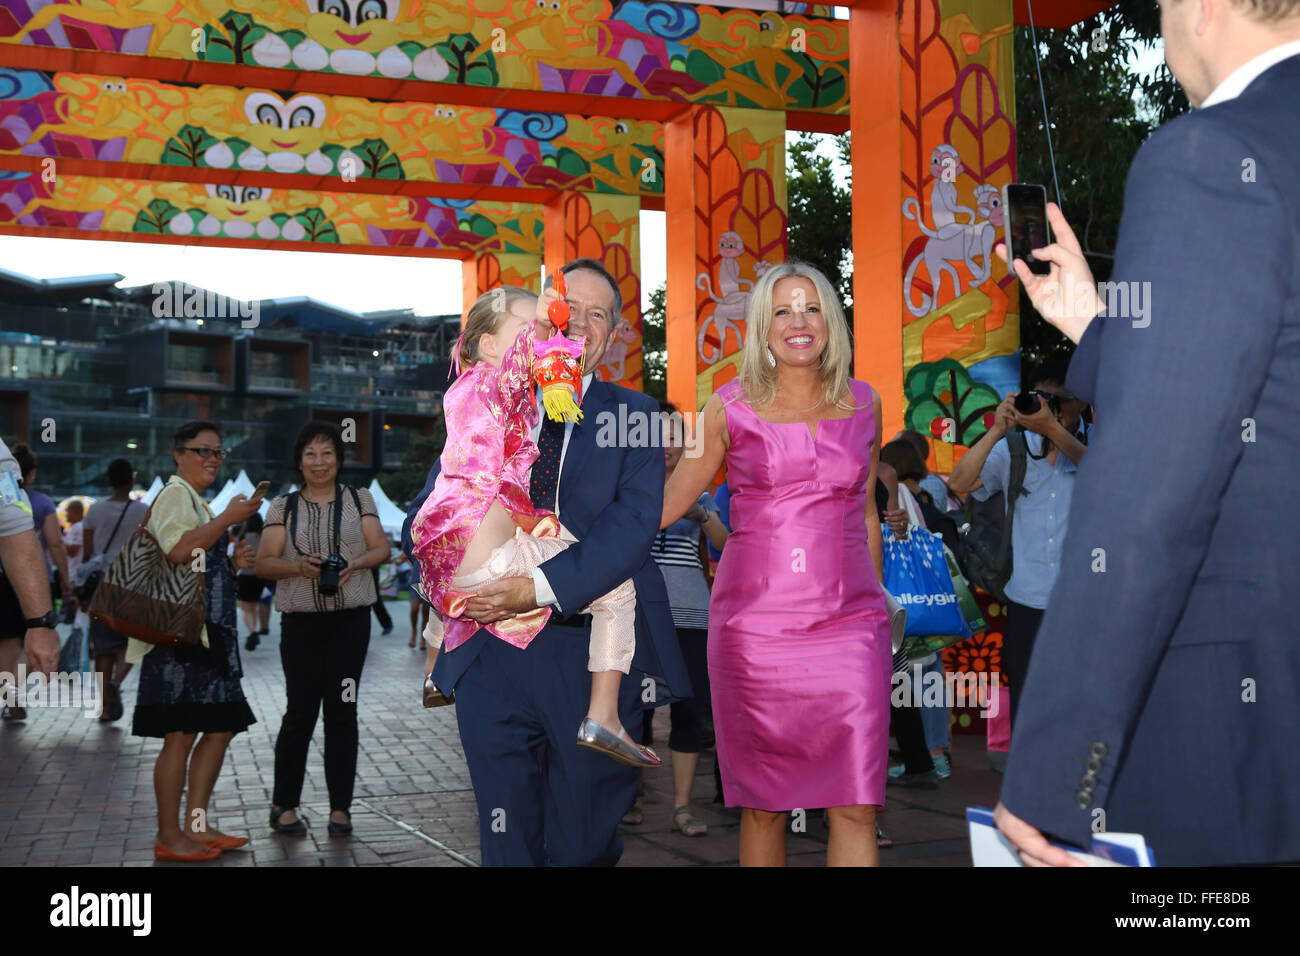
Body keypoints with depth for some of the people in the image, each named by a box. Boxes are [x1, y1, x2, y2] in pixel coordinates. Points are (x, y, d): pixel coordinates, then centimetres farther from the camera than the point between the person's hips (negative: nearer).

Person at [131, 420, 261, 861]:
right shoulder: (175, 494, -7)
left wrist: (232, 564, 14)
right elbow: (178, 549, -26)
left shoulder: (198, 501, 22)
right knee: (181, 735, -6)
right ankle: (169, 837, 1)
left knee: (221, 728, 11)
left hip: (210, 631, 10)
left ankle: (196, 825, 18)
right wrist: (230, 518, -21)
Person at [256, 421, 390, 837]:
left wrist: (355, 564, -16)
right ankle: (284, 805, 11)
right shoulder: (283, 507, 7)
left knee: (341, 709, 2)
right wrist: (299, 566, -17)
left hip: (351, 618, 1)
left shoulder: (359, 499, 9)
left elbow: (381, 548, 5)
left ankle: (340, 808, 10)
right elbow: (264, 564, 2)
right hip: (300, 619, -1)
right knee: (301, 709, -3)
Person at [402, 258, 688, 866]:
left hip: (593, 655, -2)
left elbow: (633, 523, -10)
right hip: (490, 653, 2)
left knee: (584, 843, 8)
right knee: (505, 842, 8)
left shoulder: (633, 416, 4)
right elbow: (424, 519, 10)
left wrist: (543, 587, -21)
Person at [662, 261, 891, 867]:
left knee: (856, 807, -6)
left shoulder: (863, 403, 10)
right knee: (763, 805, 5)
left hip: (848, 622, 1)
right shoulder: (730, 407, 4)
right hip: (756, 625, -1)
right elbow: (666, 503, 10)